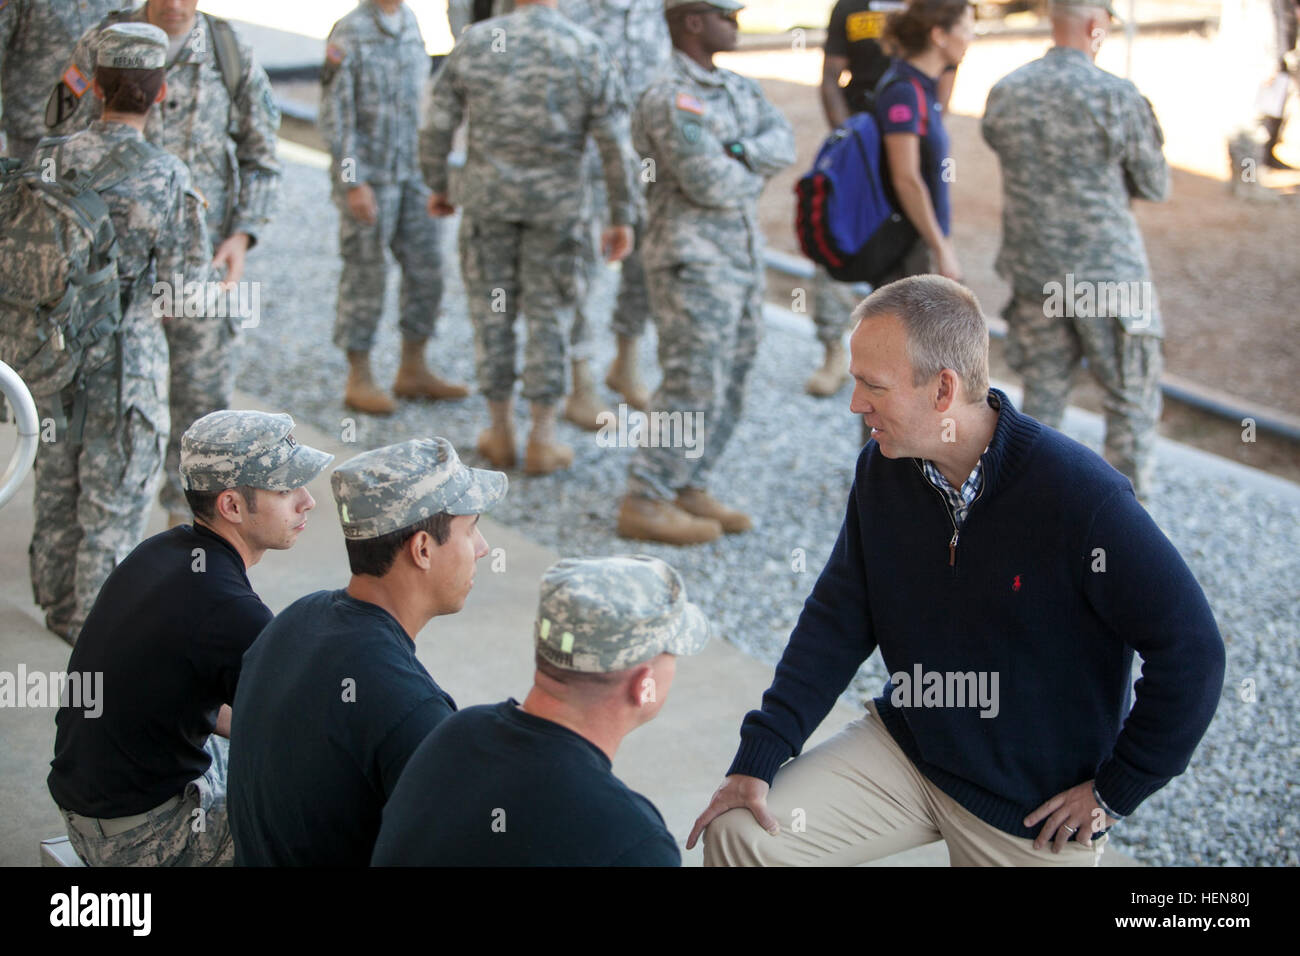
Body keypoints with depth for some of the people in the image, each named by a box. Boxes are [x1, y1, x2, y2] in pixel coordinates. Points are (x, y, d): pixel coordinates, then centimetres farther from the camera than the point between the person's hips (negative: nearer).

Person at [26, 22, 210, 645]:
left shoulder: (50, 160, -6)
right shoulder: (167, 178, -17)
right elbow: (185, 283, -11)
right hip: (127, 360, -4)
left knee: (57, 483, 20)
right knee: (115, 498, 7)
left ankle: (59, 608, 35)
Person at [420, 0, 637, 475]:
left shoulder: (473, 41, -7)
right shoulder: (589, 51, -10)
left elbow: (437, 127, -3)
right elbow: (616, 146, -10)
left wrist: (436, 186, 14)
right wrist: (622, 218, -1)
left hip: (488, 195, 1)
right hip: (557, 202, -1)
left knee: (493, 310, 13)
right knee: (548, 315, 9)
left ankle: (501, 434, 21)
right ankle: (542, 441, 13)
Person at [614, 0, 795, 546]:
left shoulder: (740, 88, 14)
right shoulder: (670, 99, -15)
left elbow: (783, 144, 1)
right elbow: (711, 185, -21)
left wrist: (737, 154, -17)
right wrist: (755, 173, -2)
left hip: (742, 256, 9)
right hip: (693, 260, -9)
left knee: (727, 387, 11)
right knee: (693, 387, -11)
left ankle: (688, 490, 19)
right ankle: (644, 504, -4)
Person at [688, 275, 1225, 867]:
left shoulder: (1081, 497, -26)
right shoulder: (882, 472, -7)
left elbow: (1190, 650, -21)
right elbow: (837, 623, 0)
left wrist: (1114, 791, -13)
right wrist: (756, 759, -7)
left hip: (1035, 806, -4)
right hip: (908, 744, 4)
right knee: (738, 832, -10)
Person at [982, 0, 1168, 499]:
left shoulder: (1004, 93, -1)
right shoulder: (1117, 97, -15)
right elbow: (1155, 185, -5)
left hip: (1032, 269, 5)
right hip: (1107, 271, -5)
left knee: (1043, 393, 16)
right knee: (1133, 400, 9)